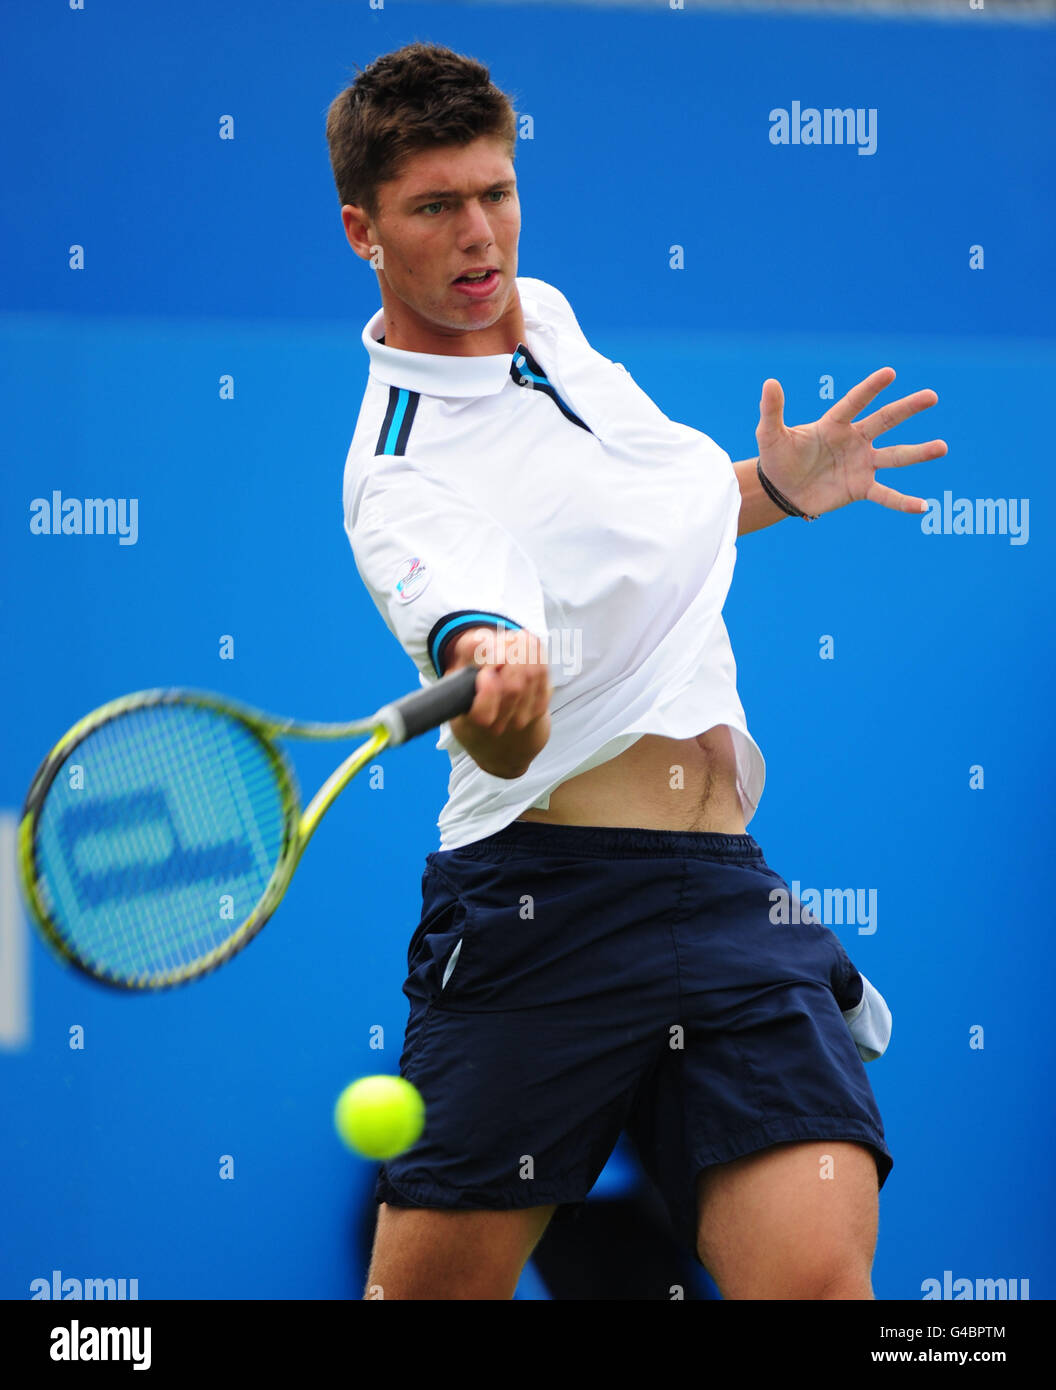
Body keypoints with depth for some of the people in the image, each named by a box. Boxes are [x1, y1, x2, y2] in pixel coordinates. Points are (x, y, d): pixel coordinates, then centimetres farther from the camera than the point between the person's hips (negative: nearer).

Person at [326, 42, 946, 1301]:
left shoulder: (546, 317, 12)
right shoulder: (402, 477, -12)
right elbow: (504, 747, -31)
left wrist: (775, 487, 16)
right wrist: (494, 689, -54)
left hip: (732, 899, 6)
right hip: (546, 901, -6)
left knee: (817, 1278, -16)